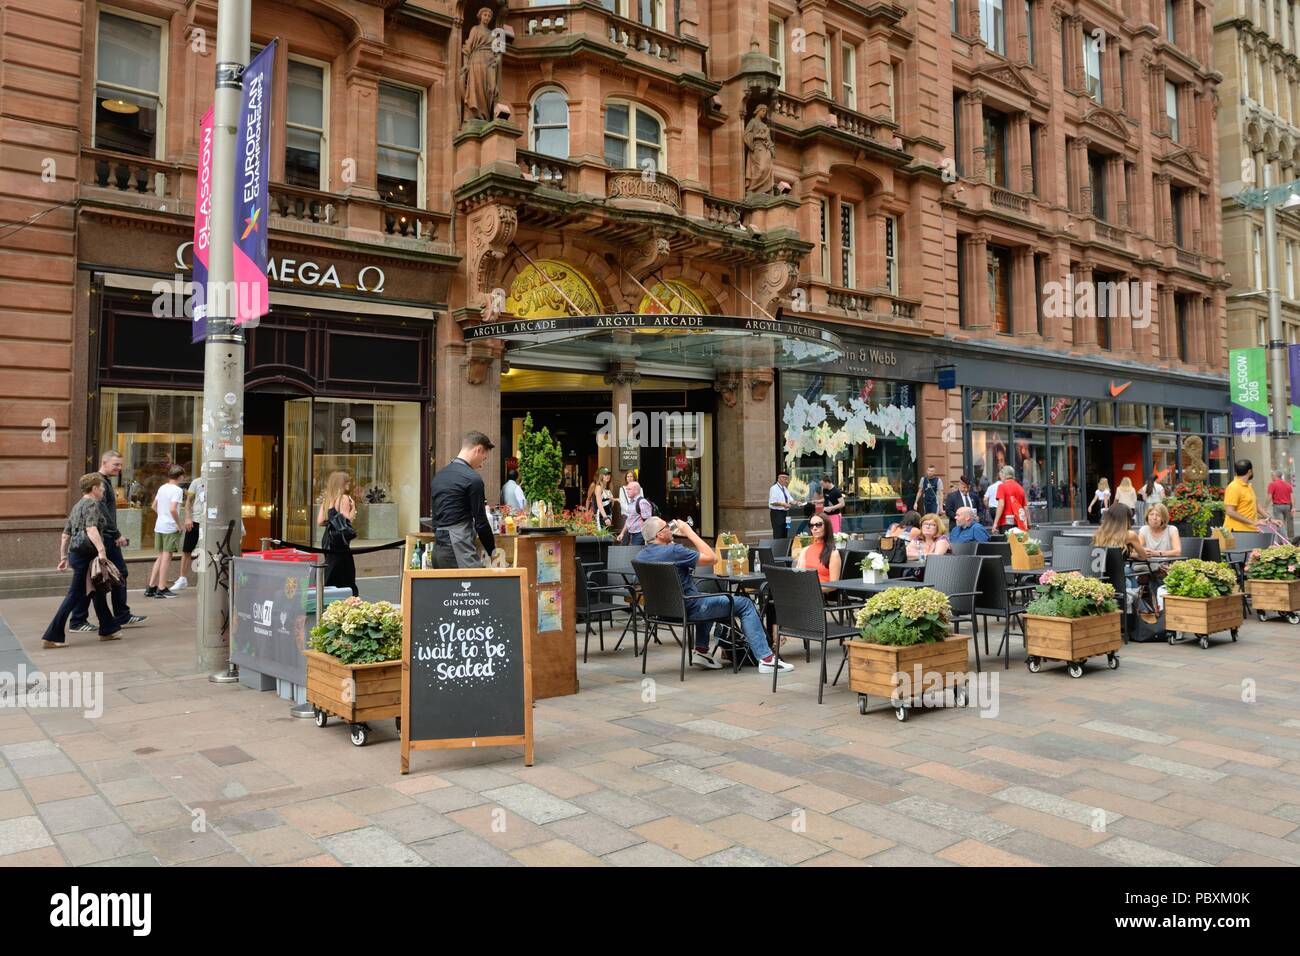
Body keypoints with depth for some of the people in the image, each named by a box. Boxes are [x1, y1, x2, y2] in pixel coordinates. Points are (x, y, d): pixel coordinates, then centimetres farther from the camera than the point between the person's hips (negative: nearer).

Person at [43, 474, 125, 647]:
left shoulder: (77, 506, 17)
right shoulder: (93, 504, -12)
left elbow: (65, 534, 20)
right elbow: (91, 529, -28)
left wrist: (64, 557, 25)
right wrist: (101, 550, -37)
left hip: (76, 553, 10)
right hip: (86, 556, -10)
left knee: (98, 592, 17)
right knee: (75, 596, -5)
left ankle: (107, 631, 26)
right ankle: (50, 637, -2)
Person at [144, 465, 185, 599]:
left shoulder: (162, 487, 11)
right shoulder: (177, 490, -13)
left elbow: (154, 506, 18)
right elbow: (173, 509, -23)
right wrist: (179, 524, -14)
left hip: (159, 526, 7)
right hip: (170, 528, -7)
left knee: (160, 557, 15)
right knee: (166, 557, -1)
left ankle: (151, 587, 15)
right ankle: (161, 589, 2)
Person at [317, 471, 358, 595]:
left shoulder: (327, 499, 13)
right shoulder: (344, 498, -9)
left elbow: (320, 522, 9)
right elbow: (347, 520, -17)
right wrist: (353, 508, -4)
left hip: (328, 539, 8)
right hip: (339, 541, -8)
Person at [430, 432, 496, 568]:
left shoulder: (439, 474, 16)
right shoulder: (473, 479, -9)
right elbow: (480, 522, -7)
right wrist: (493, 550, 5)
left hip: (438, 548, 9)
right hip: (460, 551, -9)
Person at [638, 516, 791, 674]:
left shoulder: (640, 555, 0)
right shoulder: (673, 550, -25)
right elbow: (711, 558, -18)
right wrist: (689, 532, -12)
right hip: (688, 609, -9)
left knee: (706, 596, 37)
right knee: (745, 604, 2)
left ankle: (701, 650, 28)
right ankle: (766, 658, 0)